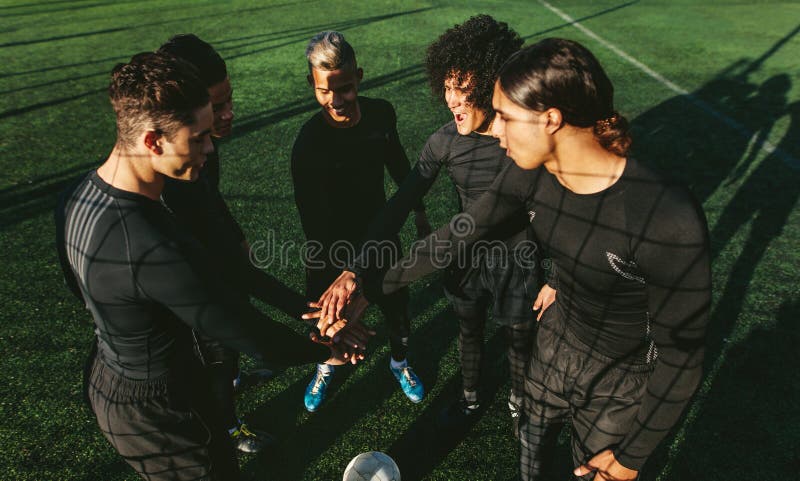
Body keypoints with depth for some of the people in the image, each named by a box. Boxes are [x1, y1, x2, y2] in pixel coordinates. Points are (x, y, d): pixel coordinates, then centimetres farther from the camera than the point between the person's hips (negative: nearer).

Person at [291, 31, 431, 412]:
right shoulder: (308, 144, -28)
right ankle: (325, 366, 50)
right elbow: (314, 222, -29)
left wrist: (419, 212, 13)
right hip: (331, 244, -3)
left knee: (397, 307, 16)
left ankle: (400, 362, 48)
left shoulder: (381, 113, -14)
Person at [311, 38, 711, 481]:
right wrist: (374, 283, -2)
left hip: (624, 384, -4)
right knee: (533, 442, 30)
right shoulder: (531, 174, -19)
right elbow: (457, 235, -5)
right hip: (558, 339, 5)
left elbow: (681, 355, -25)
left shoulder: (669, 220, -37)